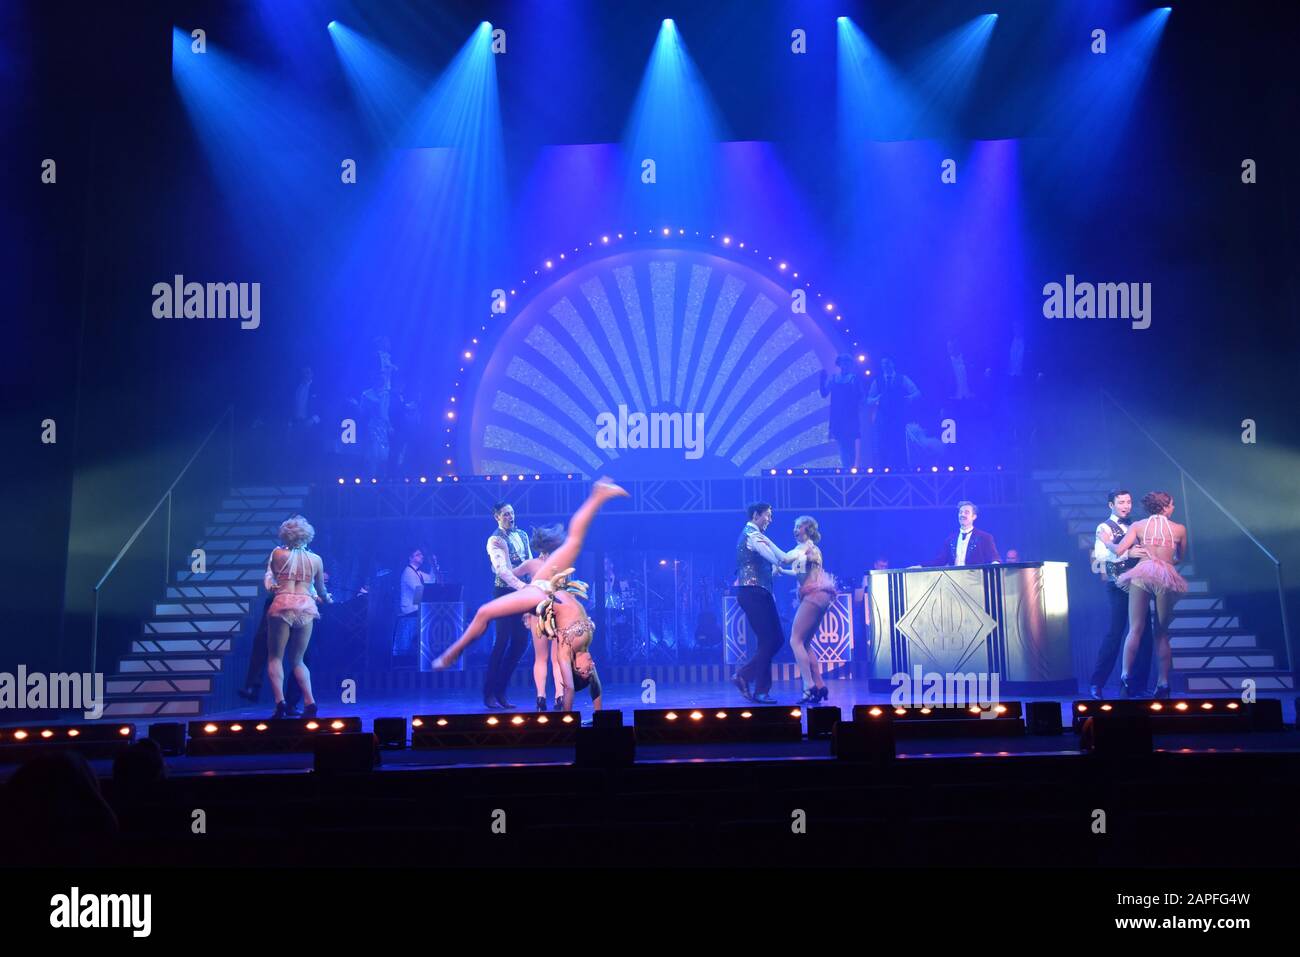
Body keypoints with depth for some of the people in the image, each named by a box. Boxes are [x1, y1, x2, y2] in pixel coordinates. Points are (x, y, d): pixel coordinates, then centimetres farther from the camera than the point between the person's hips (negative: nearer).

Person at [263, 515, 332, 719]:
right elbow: (321, 590, 21)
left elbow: (270, 581, 19)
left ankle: (280, 702, -15)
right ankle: (309, 702, 0)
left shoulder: (278, 554, 6)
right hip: (306, 606, 3)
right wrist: (327, 600, 43)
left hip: (283, 604, -3)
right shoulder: (316, 559, 11)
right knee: (297, 660, 13)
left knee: (275, 657, 2)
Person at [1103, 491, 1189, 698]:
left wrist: (1107, 542, 19)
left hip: (1142, 574, 0)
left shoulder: (1137, 526, 9)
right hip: (1166, 577, 0)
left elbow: (1119, 550, -1)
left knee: (1135, 629, -2)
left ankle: (1126, 676, -19)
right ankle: (1163, 683, 6)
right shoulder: (1179, 529, 12)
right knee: (1162, 633, 9)